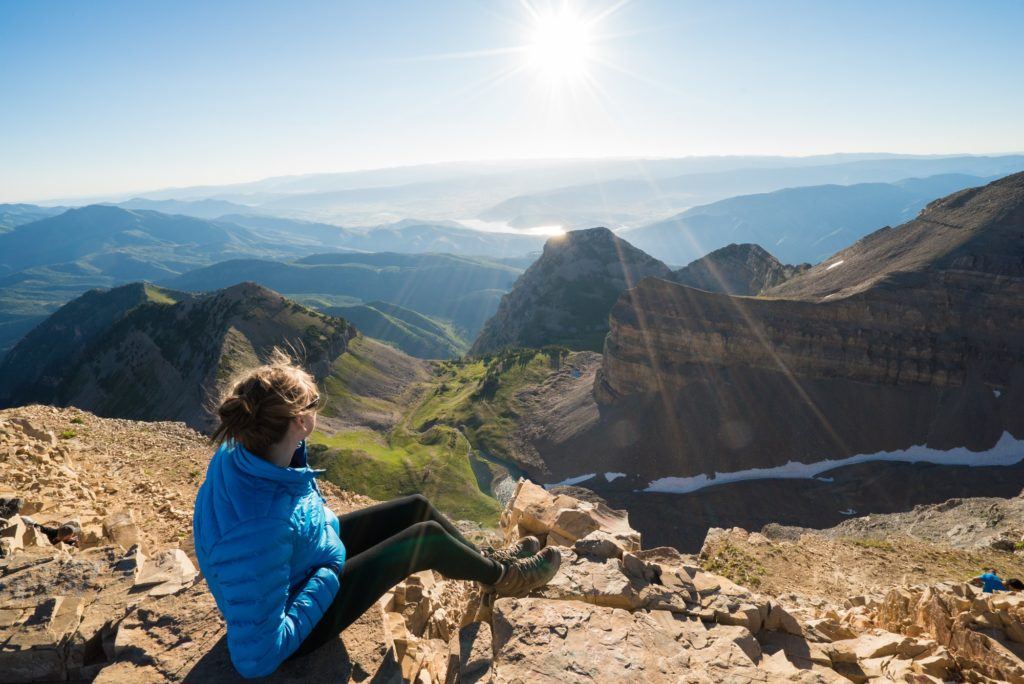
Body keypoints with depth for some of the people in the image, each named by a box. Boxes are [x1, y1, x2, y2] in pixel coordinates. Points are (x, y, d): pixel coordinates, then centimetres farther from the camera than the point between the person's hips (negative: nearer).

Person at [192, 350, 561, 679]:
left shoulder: (237, 453, -21)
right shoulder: (260, 529, -44)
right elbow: (256, 657, -35)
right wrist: (324, 582, -25)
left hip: (302, 554, 8)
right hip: (303, 613, -8)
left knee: (417, 508, 7)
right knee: (428, 538, -8)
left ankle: (486, 559, 32)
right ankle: (501, 576, 23)